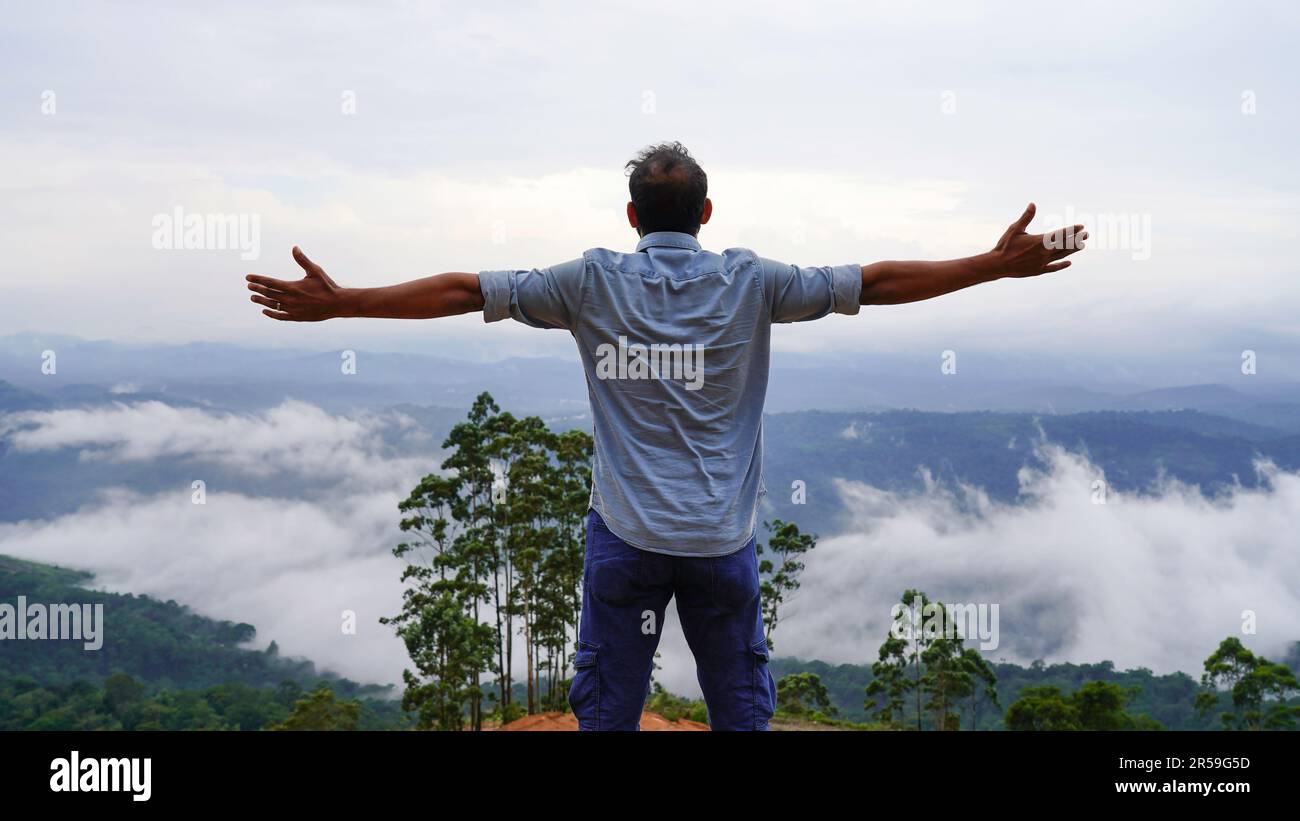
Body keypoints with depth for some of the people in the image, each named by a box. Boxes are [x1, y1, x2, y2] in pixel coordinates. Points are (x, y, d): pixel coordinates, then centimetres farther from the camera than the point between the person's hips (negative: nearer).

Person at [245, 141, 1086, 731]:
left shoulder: (595, 279, -1)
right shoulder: (750, 280, -2)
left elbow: (467, 291, -2)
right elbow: (873, 282, -1)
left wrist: (337, 302, 4)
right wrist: (1000, 264, 7)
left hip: (625, 536, 0)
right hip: (724, 537, 0)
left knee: (608, 708, 9)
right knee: (741, 706, 14)